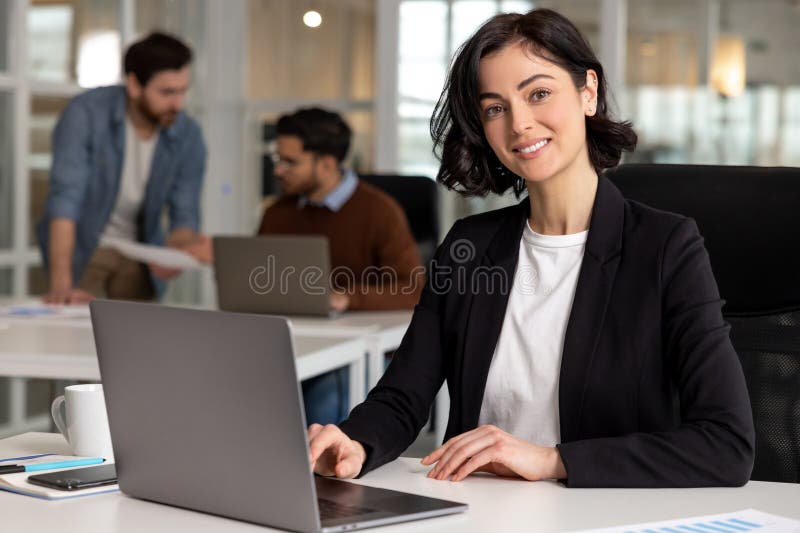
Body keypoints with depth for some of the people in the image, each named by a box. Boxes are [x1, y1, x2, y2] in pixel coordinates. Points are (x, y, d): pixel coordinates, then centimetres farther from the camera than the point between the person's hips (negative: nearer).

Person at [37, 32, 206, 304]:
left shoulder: (189, 136, -10)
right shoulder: (85, 113, -21)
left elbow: (185, 215, -7)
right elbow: (65, 197, -28)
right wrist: (60, 283, -37)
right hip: (81, 249, -3)